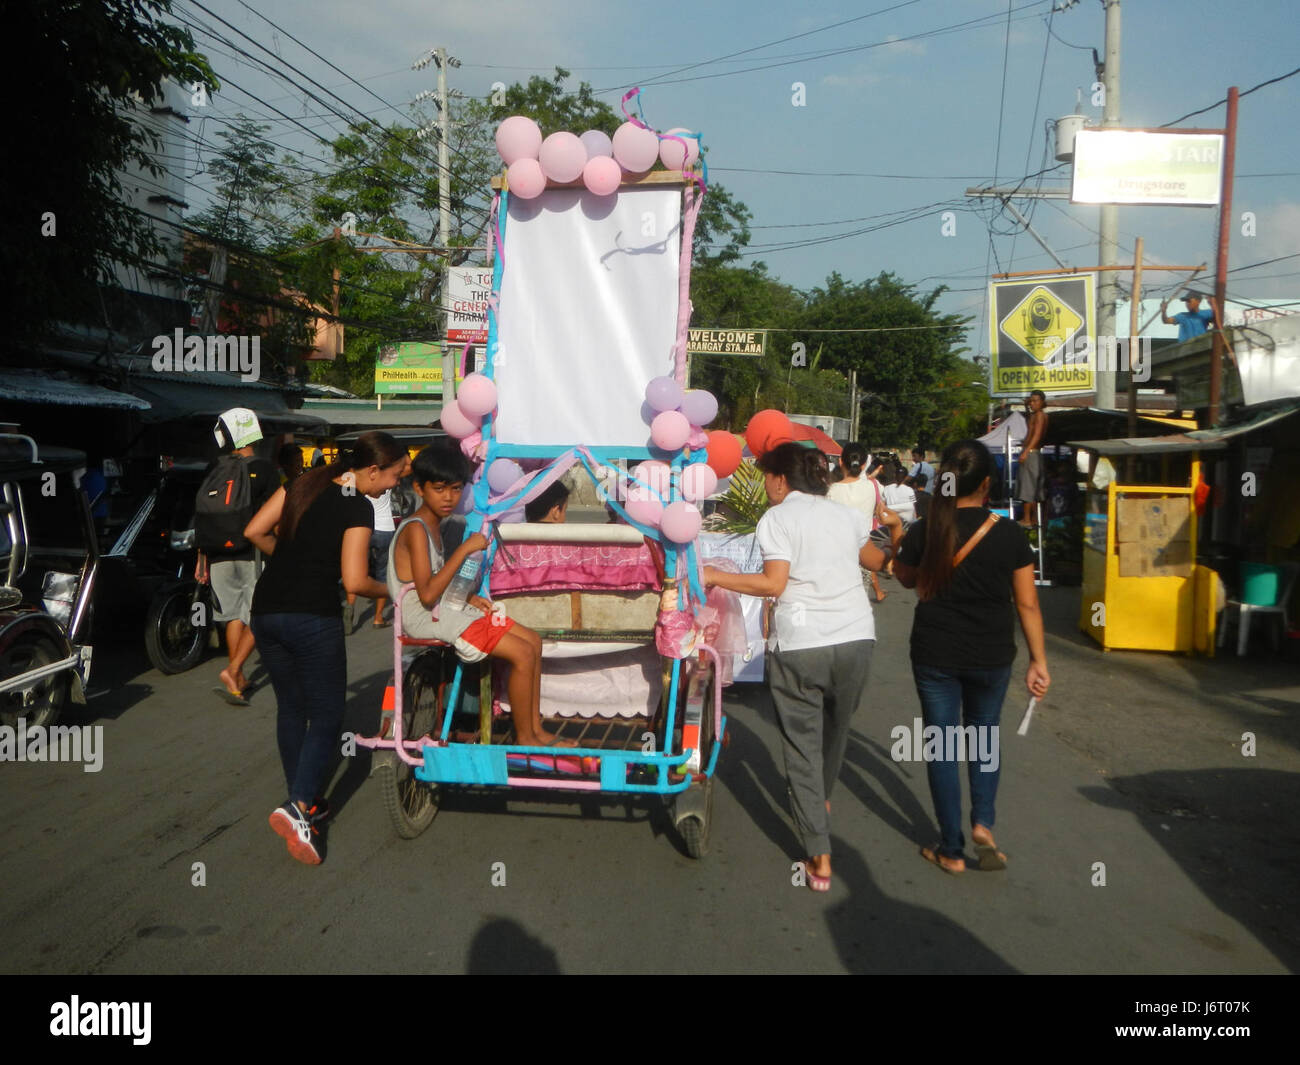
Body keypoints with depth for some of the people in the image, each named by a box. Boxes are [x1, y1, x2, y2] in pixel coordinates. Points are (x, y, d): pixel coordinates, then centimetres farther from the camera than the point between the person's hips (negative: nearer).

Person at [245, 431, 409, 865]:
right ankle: (298, 806, -13)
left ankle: (306, 803, 28)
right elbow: (354, 581, -16)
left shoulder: (305, 483, 9)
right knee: (326, 715, 3)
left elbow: (255, 531, 9)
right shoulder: (358, 508, -10)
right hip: (313, 616, -7)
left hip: (267, 611, 7)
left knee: (290, 708, 19)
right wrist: (389, 591, 2)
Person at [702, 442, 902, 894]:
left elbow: (773, 584, -15)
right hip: (856, 638, 5)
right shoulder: (847, 515, 13)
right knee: (836, 729, 26)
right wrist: (896, 529, 46)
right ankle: (822, 800, 51)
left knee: (802, 746, 4)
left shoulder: (776, 518, -3)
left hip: (801, 645, -5)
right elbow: (879, 562, 27)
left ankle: (820, 857, 0)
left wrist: (715, 576, -8)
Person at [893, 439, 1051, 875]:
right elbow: (1027, 603, -6)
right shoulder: (1009, 534, -10)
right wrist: (1038, 661, 2)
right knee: (984, 733, 24)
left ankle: (952, 850, 17)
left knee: (942, 744, 10)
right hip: (992, 657, 1)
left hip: (935, 655, -1)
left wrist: (898, 542, 22)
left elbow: (908, 579, 9)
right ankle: (983, 822, 10)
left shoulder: (923, 532, -11)